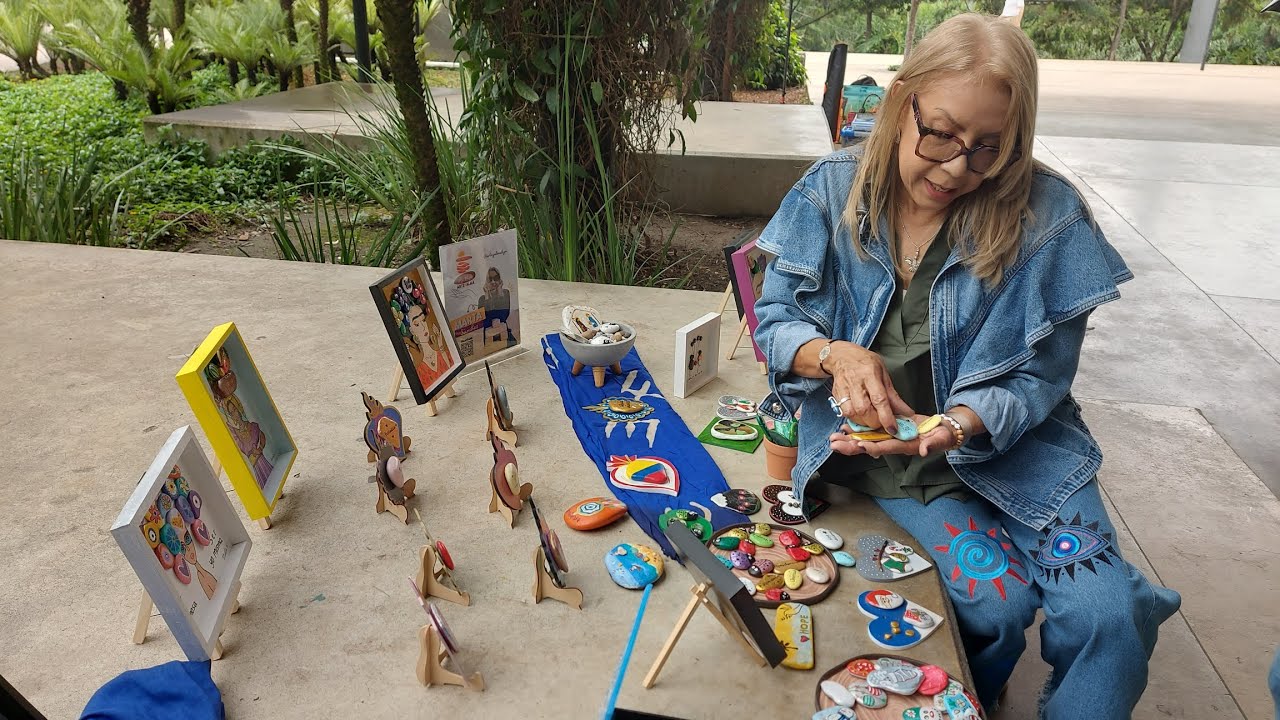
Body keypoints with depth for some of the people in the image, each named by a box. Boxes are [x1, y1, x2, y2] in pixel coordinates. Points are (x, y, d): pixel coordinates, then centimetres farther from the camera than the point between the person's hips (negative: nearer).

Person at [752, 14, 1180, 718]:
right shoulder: (832, 190, -10)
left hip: (1008, 443, 1)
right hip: (878, 446, 0)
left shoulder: (1047, 216, -13)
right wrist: (835, 355, -26)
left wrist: (960, 426, -29)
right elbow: (774, 321, -4)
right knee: (995, 600, -17)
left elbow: (1036, 377, -9)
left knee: (1107, 613, -17)